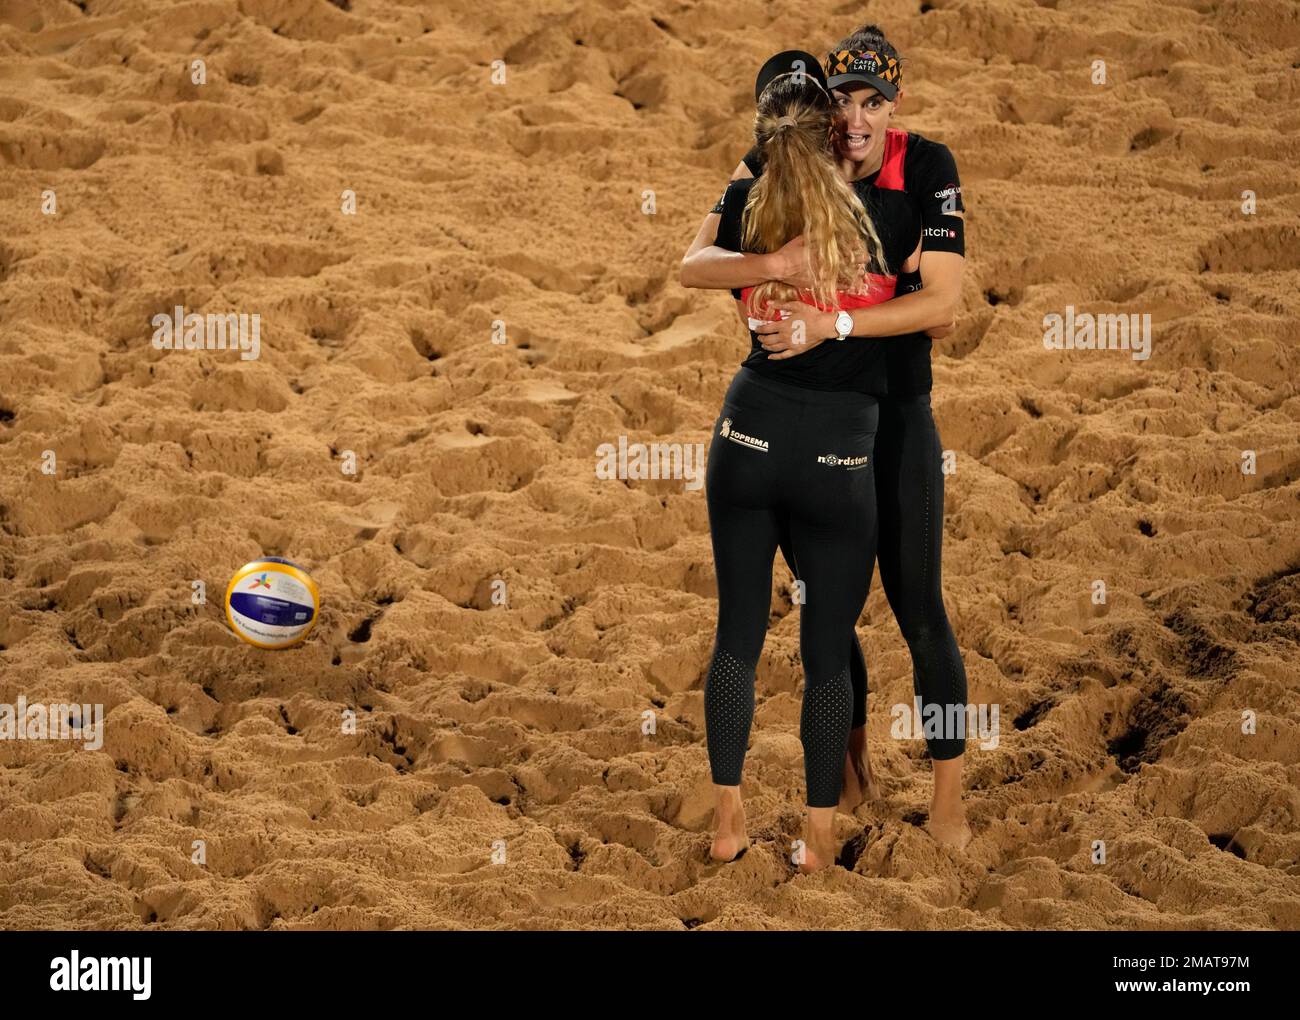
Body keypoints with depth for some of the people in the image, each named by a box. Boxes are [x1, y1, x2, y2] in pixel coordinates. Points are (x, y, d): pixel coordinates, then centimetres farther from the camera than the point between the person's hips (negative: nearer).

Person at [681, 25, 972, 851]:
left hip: (895, 418, -2)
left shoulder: (926, 166, -15)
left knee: (919, 610, 0)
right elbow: (695, 265, -20)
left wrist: (828, 325, -32)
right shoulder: (777, 163, -11)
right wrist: (775, 264, -40)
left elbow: (942, 300, -23)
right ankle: (855, 771, 35)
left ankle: (950, 806, 11)